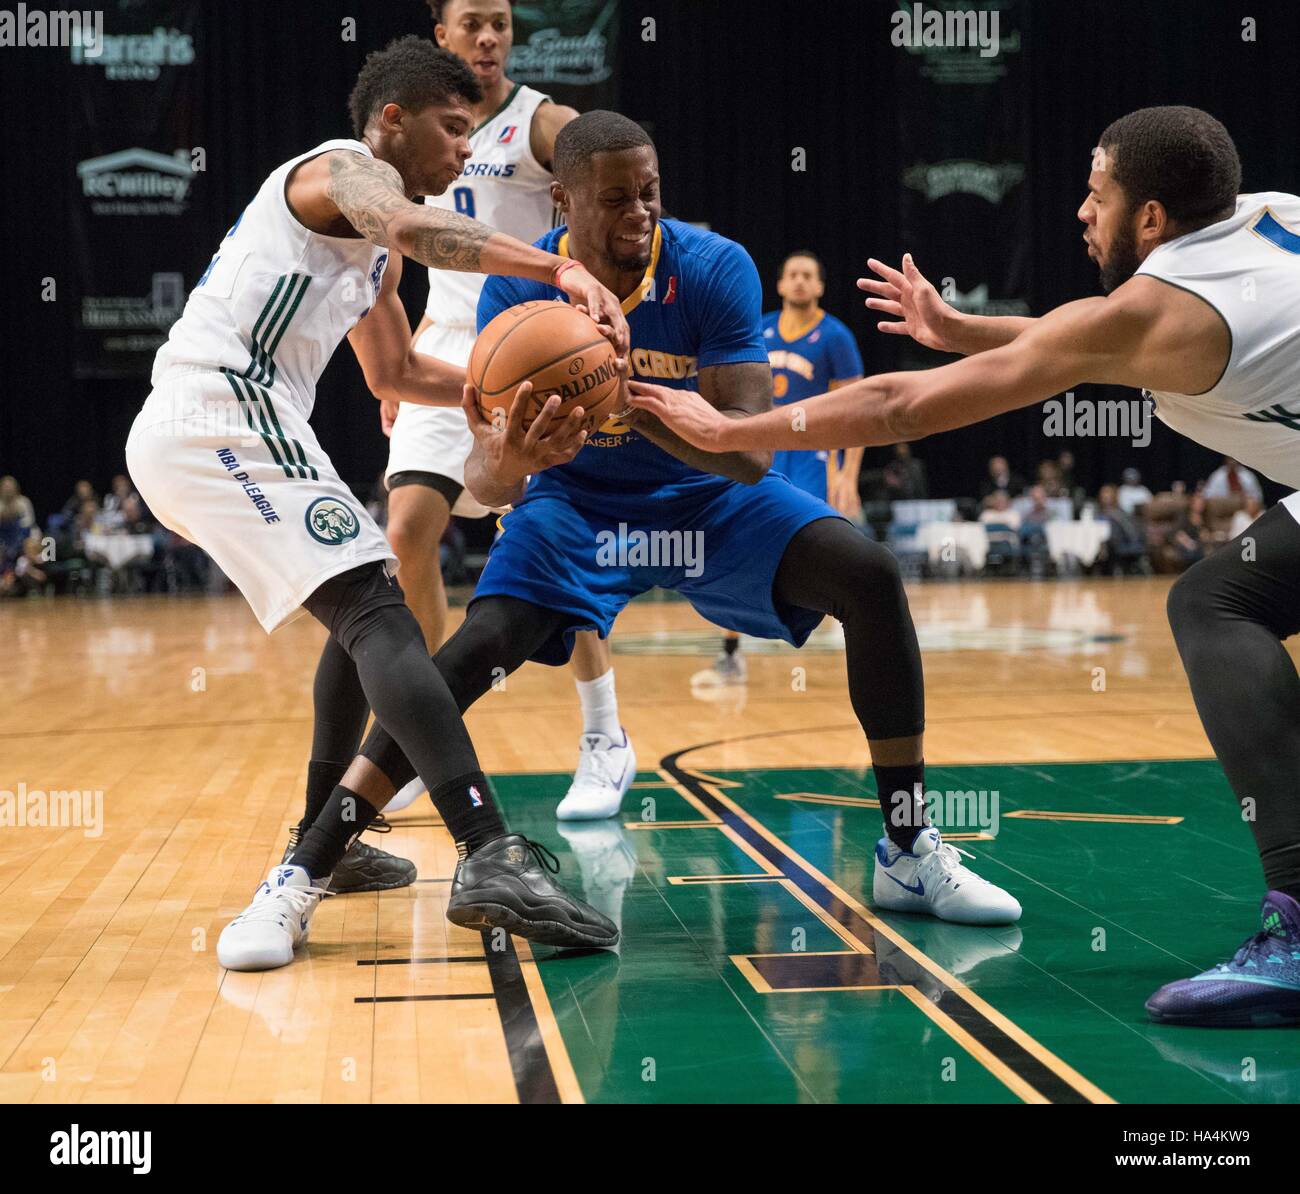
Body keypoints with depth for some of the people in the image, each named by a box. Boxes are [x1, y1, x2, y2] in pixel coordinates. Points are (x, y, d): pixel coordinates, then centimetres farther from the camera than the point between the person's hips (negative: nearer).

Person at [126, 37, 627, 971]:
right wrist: (559, 269, -34)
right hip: (225, 415, -11)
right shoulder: (349, 167, -1)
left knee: (365, 613, 22)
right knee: (378, 612, -21)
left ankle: (320, 853, 26)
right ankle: (493, 860, -34)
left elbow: (396, 373, 38)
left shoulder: (370, 248, 28)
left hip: (183, 435, 11)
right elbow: (407, 227, -26)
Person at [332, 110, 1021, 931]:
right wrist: (503, 465, -49)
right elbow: (486, 477, -23)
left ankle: (911, 853, -10)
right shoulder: (519, 290, -19)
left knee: (871, 577, -22)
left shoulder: (716, 269, -23)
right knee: (481, 645, -26)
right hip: (578, 503, 0)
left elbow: (749, 451, -30)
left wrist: (642, 411, -49)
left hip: (708, 495, 1)